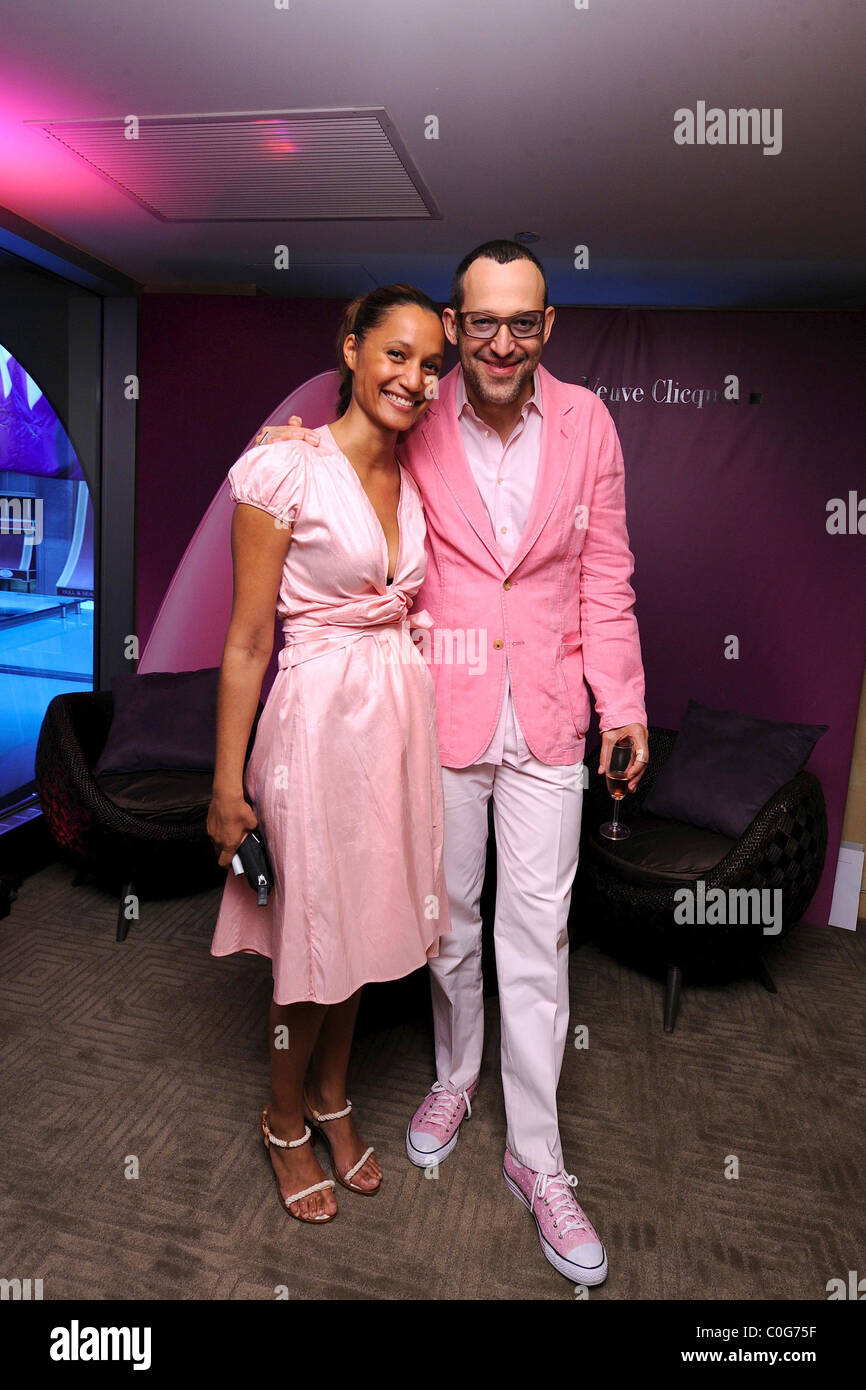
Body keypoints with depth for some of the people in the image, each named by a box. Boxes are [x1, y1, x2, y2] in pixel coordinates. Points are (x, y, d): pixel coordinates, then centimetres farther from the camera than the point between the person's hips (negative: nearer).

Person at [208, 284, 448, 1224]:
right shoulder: (287, 468, -12)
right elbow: (248, 639, -12)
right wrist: (227, 782, -11)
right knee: (313, 933, 9)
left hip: (402, 717, 6)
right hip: (319, 719, -6)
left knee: (364, 918, 19)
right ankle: (285, 1122, 38)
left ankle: (333, 1100, 44)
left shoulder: (414, 478, 7)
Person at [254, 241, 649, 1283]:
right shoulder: (416, 426, -4)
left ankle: (535, 1154, 25)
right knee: (450, 915, 16)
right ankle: (454, 1077, 44)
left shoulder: (586, 422, 0)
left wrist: (623, 703, 1)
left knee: (536, 933, 6)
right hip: (442, 710, 0)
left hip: (547, 717, 0)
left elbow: (605, 573, 3)